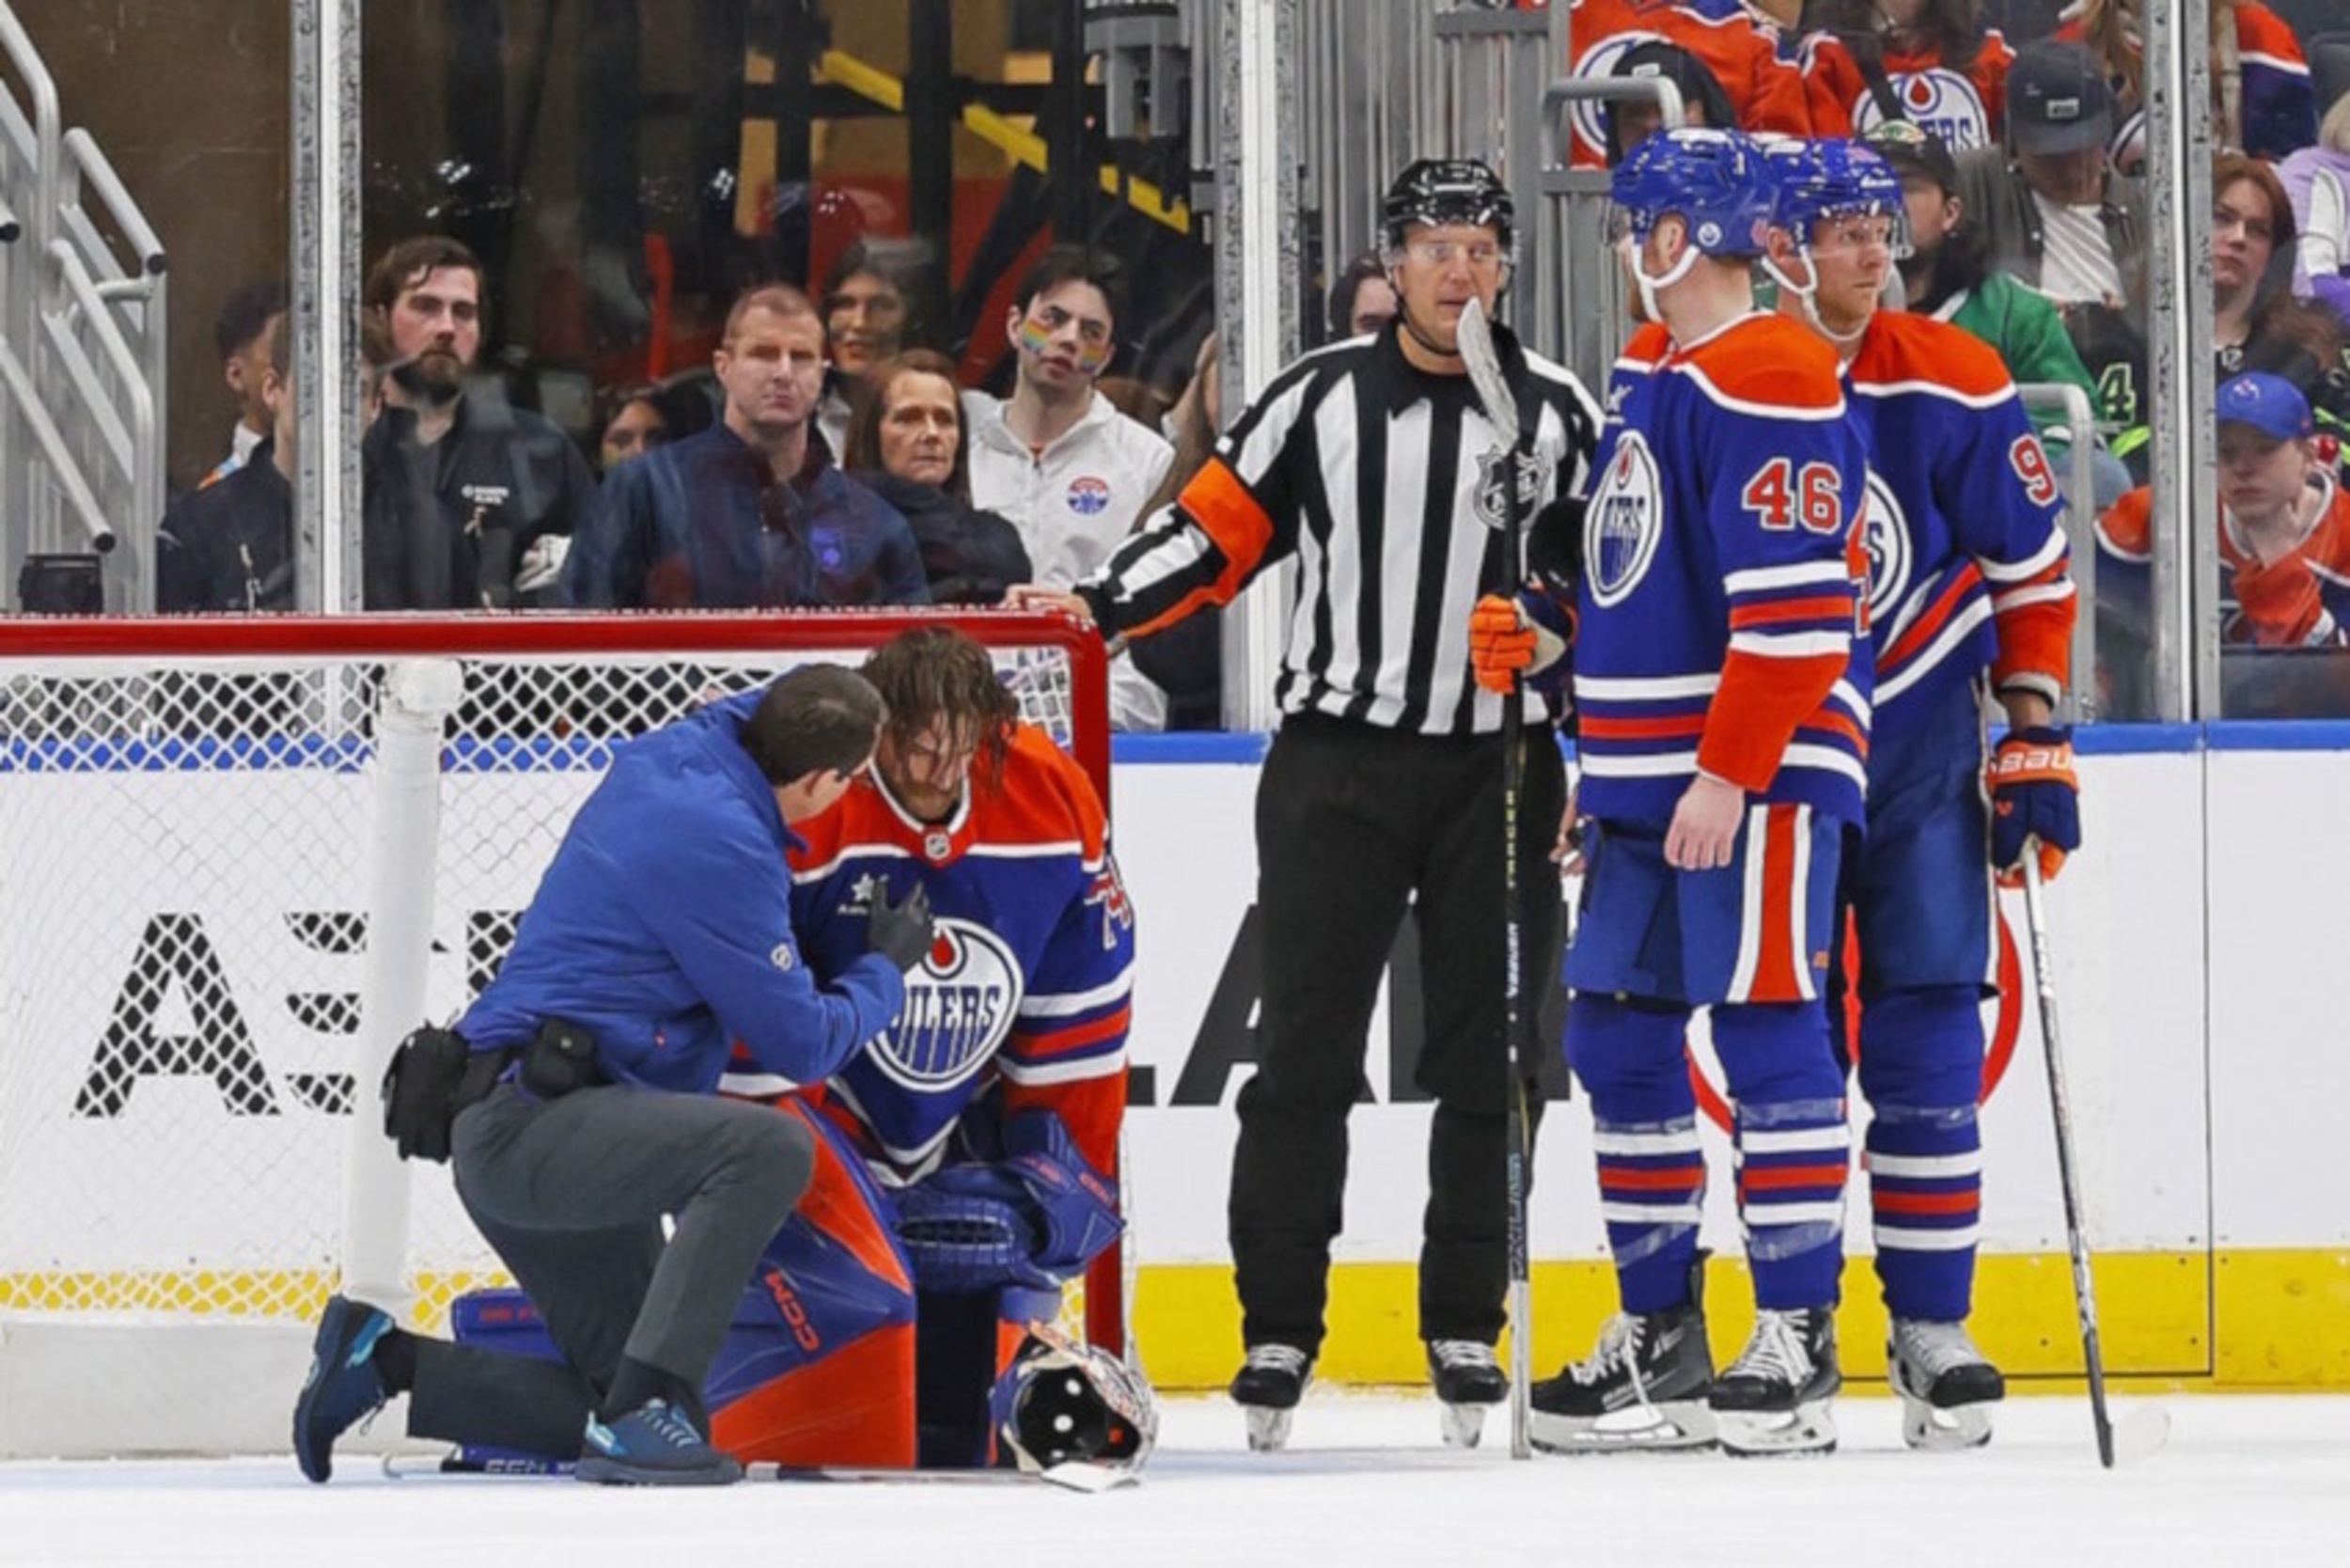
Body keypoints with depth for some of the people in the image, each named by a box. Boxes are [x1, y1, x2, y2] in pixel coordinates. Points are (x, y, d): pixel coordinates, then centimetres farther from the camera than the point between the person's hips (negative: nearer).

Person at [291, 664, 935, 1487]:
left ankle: (385, 1360, 13)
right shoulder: (719, 840, -19)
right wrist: (887, 969, 6)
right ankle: (644, 1409, -28)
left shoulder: (670, 759, 8)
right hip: (524, 1130, -10)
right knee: (769, 1149, -29)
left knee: (618, 1406, 9)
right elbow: (797, 1044, -11)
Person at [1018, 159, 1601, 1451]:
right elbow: (1217, 530, 3)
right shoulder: (1319, 400, 2)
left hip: (1497, 769, 1)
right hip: (1337, 759, -1)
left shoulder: (1557, 413, 4)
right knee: (1303, 1053, -2)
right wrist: (1095, 606, -10)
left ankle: (1467, 1331, 13)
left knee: (1486, 1058, 4)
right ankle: (1278, 1334, 1)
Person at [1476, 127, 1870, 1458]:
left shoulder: (1770, 382, -15)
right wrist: (1542, 635, 16)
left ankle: (1800, 1341, -7)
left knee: (1768, 1030, -9)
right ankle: (1662, 1335, 16)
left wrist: (1729, 772, -22)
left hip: (1761, 769, -10)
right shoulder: (1649, 371, 17)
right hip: (1651, 778, 10)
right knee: (1619, 1034, 10)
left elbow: (1792, 605, -20)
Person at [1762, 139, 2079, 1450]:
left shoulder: (1954, 385, -5)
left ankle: (1934, 1330, 1)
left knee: (1928, 1034, -4)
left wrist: (2036, 740, -2)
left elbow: (2031, 568, 2)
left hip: (1920, 754, -1)